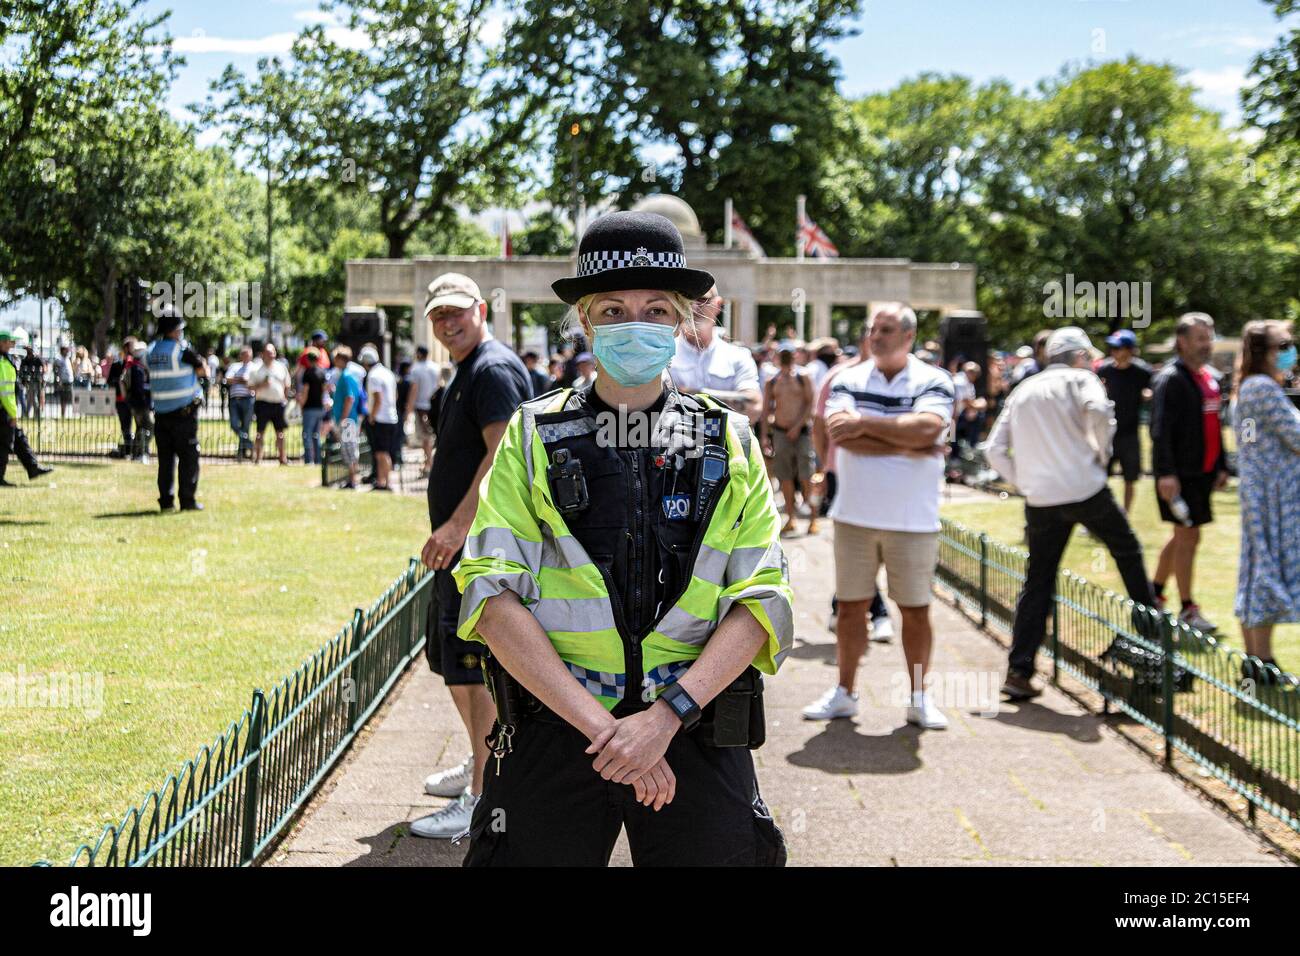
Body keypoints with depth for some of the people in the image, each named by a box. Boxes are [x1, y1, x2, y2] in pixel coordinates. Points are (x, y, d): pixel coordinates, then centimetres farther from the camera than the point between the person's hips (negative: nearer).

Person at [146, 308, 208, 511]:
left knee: (165, 457, 10)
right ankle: (187, 500, -1)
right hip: (184, 413, -5)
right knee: (189, 457, 1)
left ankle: (166, 500, 10)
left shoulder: (151, 350, 6)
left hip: (160, 413, 5)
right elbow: (204, 370, -4)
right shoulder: (182, 349, -12)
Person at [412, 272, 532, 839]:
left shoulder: (495, 368, -14)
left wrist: (458, 525, -31)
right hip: (462, 544, 11)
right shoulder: (465, 373, 19)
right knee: (449, 657, 20)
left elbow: (502, 453, -26)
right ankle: (480, 765, 35)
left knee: (474, 663, -10)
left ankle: (481, 799, -6)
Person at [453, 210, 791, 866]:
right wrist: (599, 725, -15)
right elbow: (493, 596, -6)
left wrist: (665, 717, -14)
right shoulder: (533, 437, 4)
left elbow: (761, 601, -1)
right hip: (553, 730, 0)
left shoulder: (729, 442, 6)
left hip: (695, 732, 1)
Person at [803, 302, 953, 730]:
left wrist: (865, 424, -16)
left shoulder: (933, 382, -2)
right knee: (851, 606, 9)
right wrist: (906, 445, -16)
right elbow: (840, 434, -14)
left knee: (915, 611, 7)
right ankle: (844, 693, 20)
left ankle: (919, 698, 19)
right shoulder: (848, 381, 3)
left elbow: (927, 428, -21)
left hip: (913, 519, -2)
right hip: (855, 515, 2)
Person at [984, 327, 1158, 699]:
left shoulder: (1022, 392, 17)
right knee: (1128, 551, 19)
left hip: (1040, 500, 4)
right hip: (1086, 489, -4)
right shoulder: (1079, 379, 3)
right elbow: (1098, 410, -20)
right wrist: (1102, 452, -5)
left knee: (1038, 582, 8)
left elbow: (995, 450, 11)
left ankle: (1019, 671, 2)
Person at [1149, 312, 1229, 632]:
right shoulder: (1170, 379, -13)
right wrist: (1166, 472, -25)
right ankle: (1187, 610, 4)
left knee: (1183, 536, 15)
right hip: (1179, 474, -8)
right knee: (1188, 535, -4)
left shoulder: (1211, 378, 14)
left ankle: (1154, 594, 29)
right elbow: (1160, 429, -19)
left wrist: (1221, 466, 18)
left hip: (1202, 472, 8)